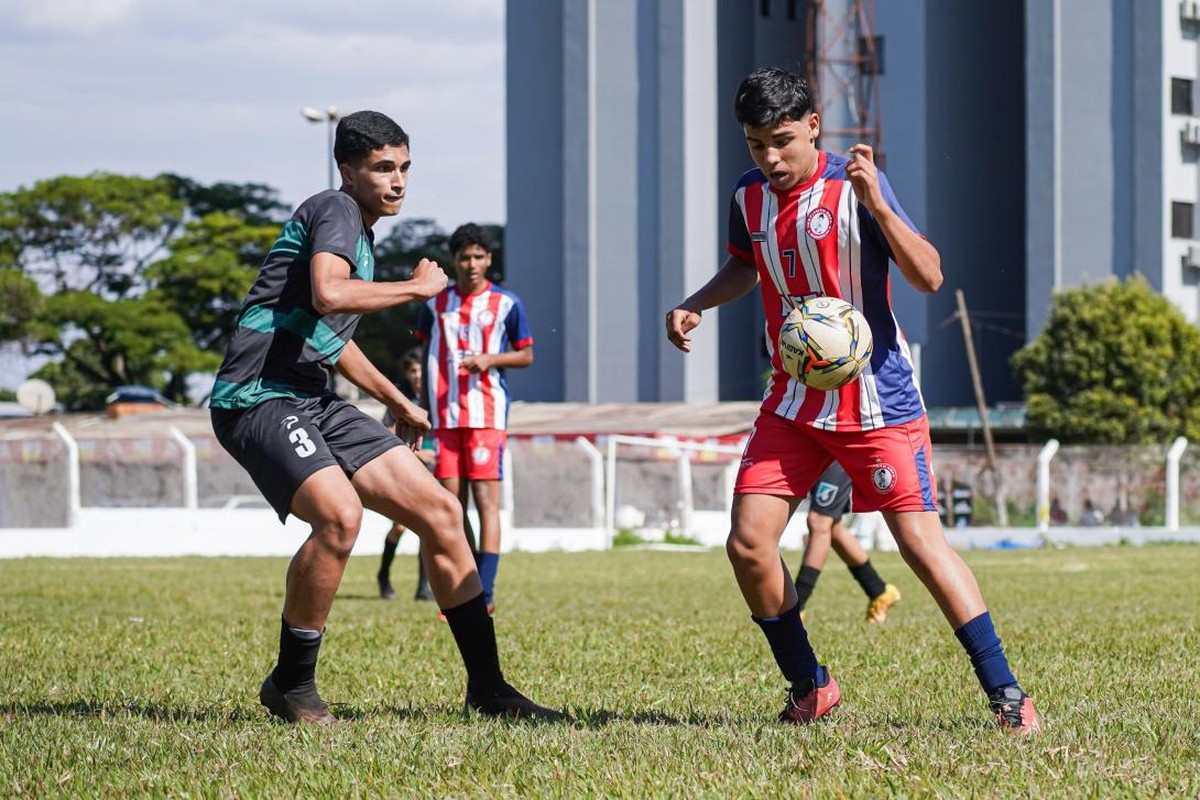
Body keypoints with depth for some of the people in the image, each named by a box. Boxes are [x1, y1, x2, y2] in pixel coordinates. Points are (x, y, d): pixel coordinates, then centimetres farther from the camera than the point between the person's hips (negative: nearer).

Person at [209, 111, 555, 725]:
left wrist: (398, 403, 46)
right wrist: (419, 287, -13)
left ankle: (488, 687, 8)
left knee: (440, 511, 2)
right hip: (258, 397, -10)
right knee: (339, 513, -32)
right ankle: (291, 684, -14)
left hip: (316, 403, 10)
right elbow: (328, 294, -28)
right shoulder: (334, 209, -7)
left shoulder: (359, 235, 23)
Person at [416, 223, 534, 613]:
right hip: (446, 416, 3)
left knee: (486, 499, -10)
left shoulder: (506, 303, 2)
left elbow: (526, 355, 8)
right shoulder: (436, 303, 11)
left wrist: (490, 359, -11)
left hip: (488, 414, -3)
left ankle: (486, 592, -12)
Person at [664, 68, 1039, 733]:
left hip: (875, 398, -5)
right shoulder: (749, 197, 3)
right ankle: (809, 690, 13)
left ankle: (1005, 693, -1)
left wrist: (876, 203, -32)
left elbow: (929, 277, -20)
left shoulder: (855, 186, -14)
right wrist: (694, 305, 7)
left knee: (919, 538, -9)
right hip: (793, 400, 5)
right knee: (747, 543, -5)